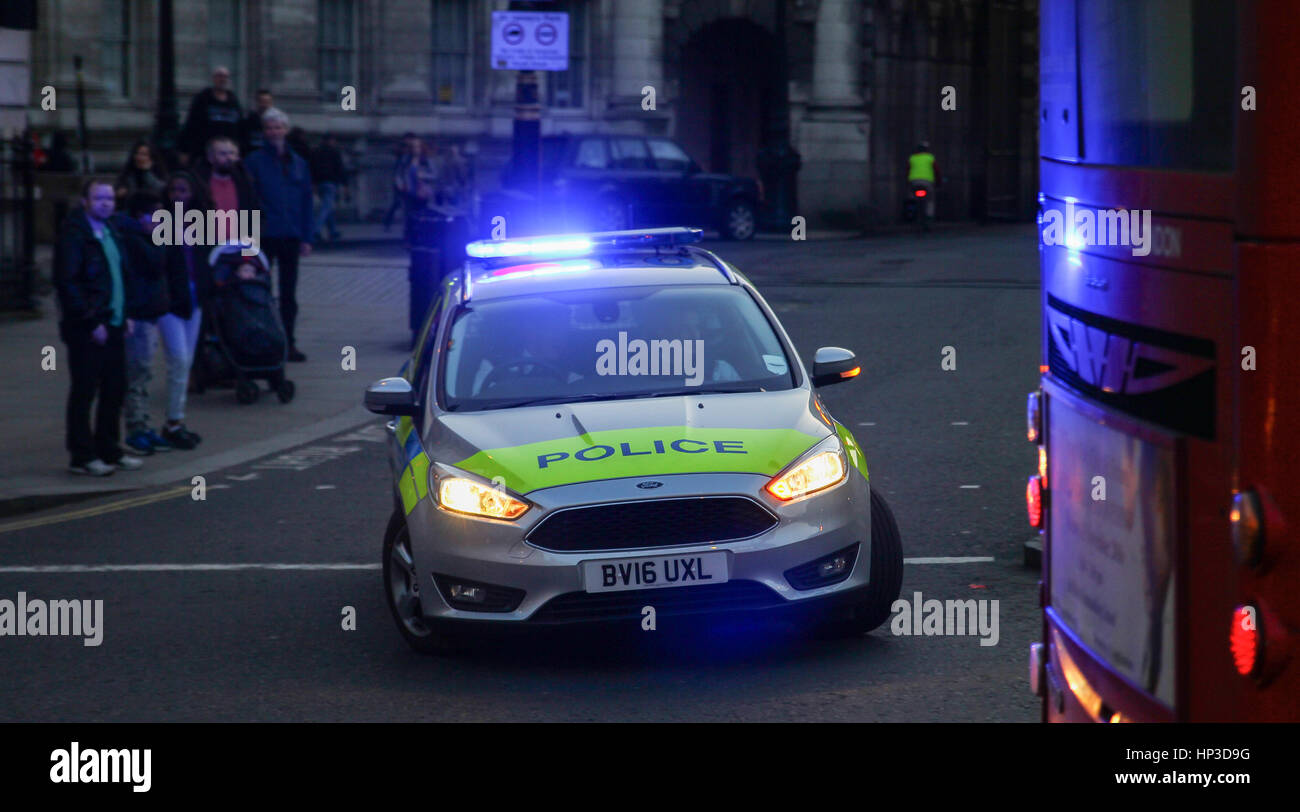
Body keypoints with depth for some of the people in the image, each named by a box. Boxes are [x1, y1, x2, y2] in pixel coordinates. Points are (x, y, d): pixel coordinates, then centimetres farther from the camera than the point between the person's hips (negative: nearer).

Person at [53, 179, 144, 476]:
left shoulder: (110, 231, 14)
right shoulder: (73, 233, -11)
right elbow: (66, 281, -16)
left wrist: (125, 315, 12)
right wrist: (91, 323, -17)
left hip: (113, 325, 8)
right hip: (86, 329, -8)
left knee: (114, 390, 11)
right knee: (84, 392, -1)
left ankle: (108, 449, 21)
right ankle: (82, 456, 5)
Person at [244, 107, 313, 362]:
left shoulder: (298, 163, 8)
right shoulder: (255, 162, -3)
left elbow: (306, 202, 9)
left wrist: (306, 238, 3)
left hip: (291, 236, 4)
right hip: (264, 236, -3)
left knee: (289, 294, 8)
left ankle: (288, 343, 14)